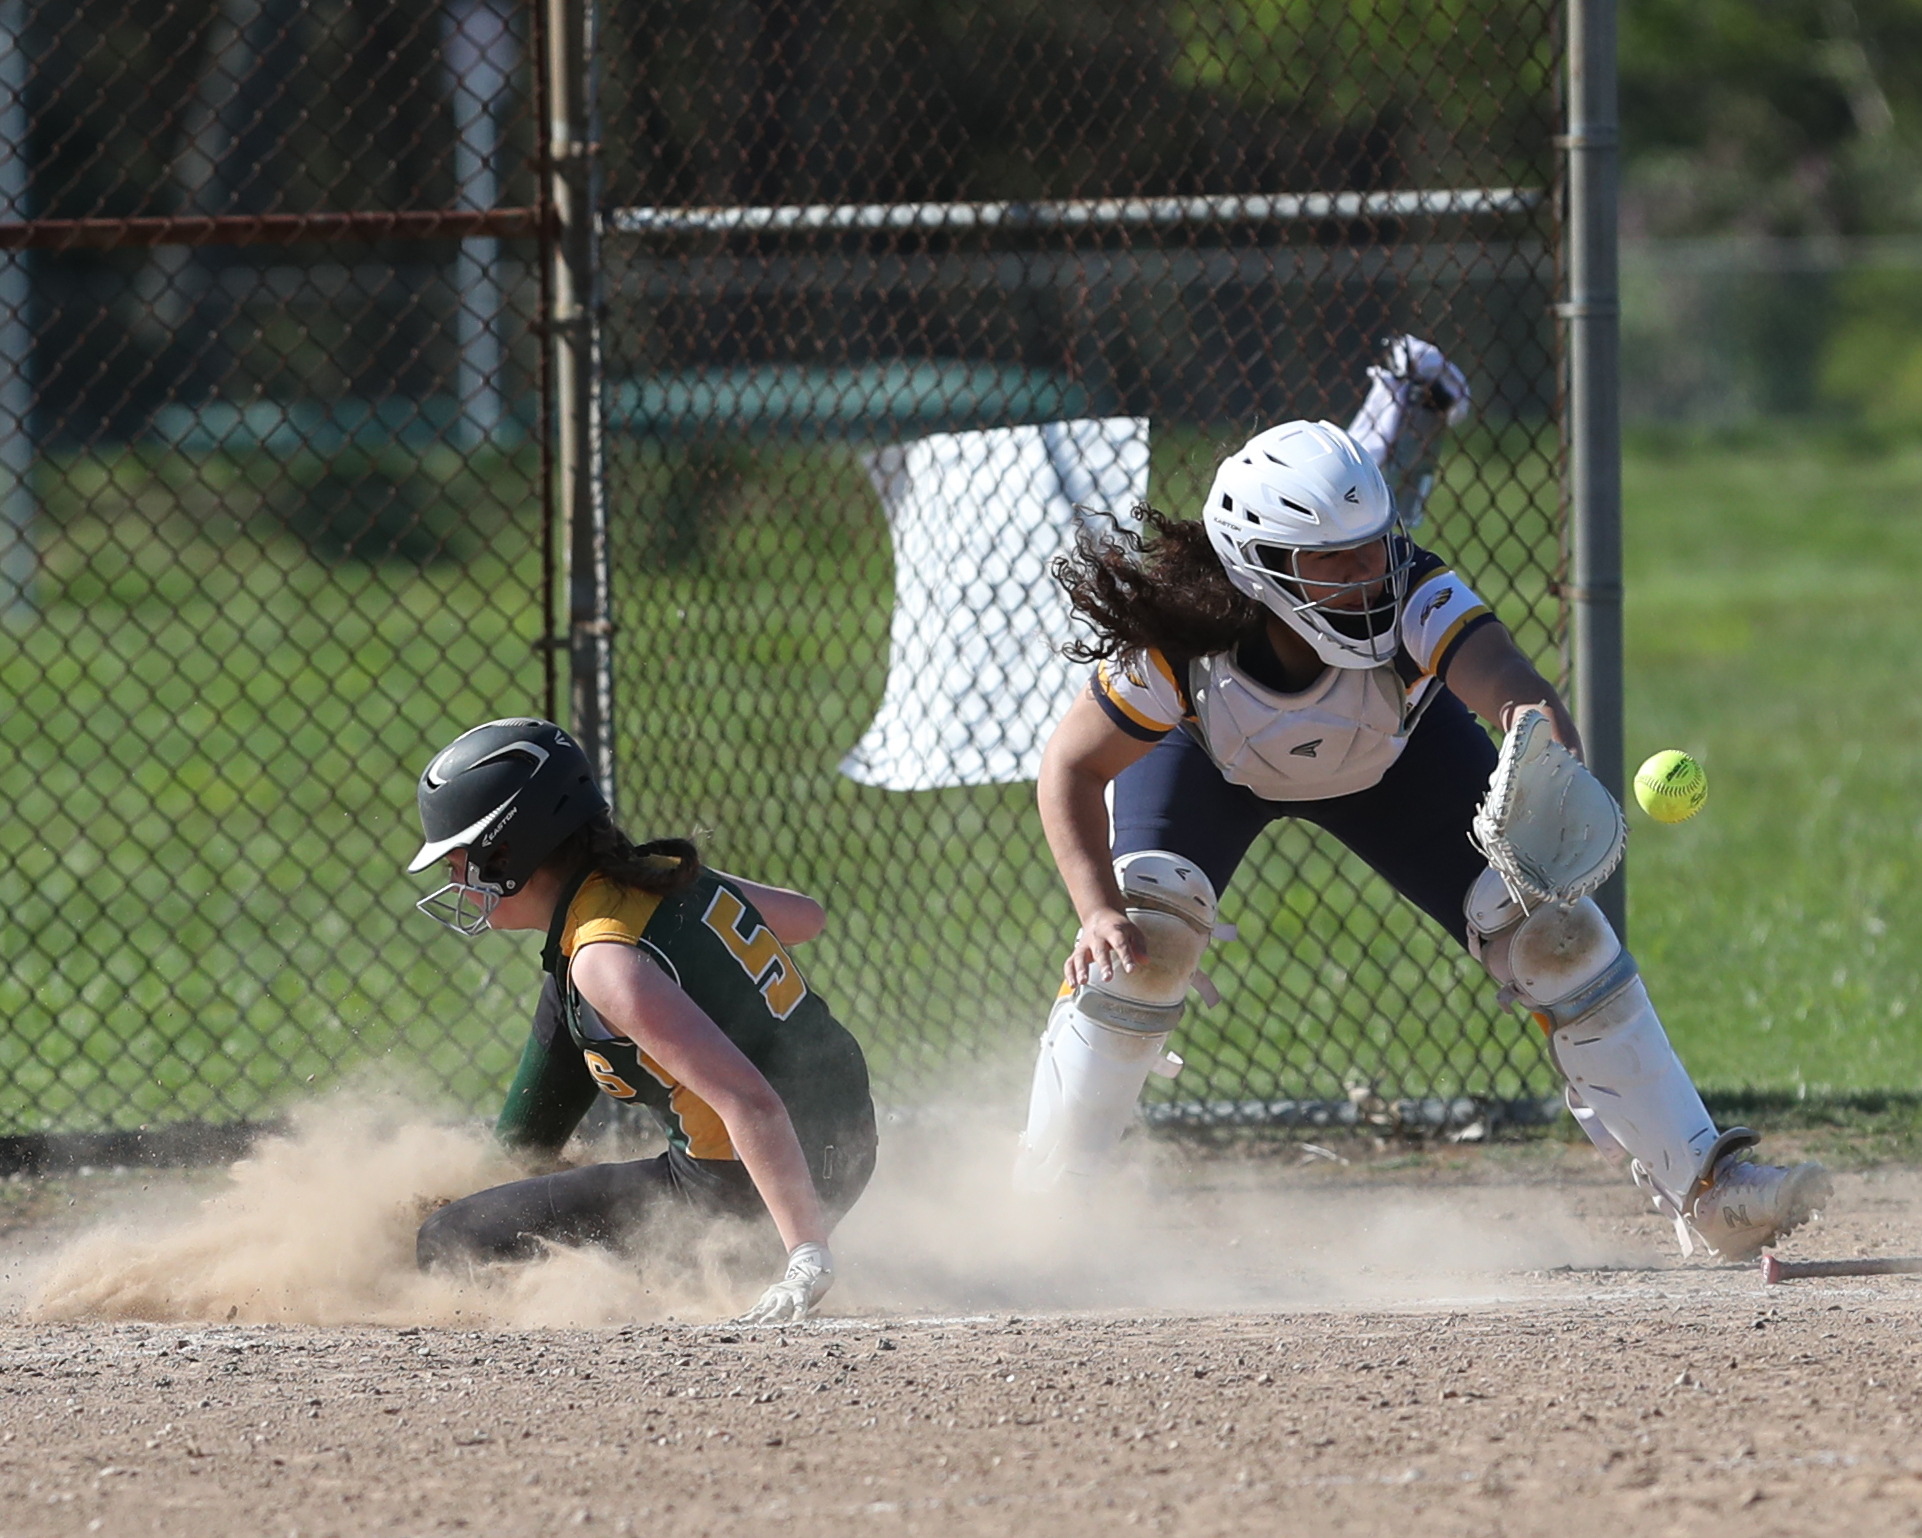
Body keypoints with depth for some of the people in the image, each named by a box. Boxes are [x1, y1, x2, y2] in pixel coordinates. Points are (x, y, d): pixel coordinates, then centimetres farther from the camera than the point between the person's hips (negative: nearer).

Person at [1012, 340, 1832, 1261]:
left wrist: (1544, 734, -83)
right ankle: (1039, 1207, -10)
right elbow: (1073, 769, -29)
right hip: (1209, 756, -1)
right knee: (1145, 936, -26)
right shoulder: (1181, 644, -40)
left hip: (1397, 752, 1)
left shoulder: (1414, 599, -41)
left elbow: (1502, 675, -59)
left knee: (1553, 931, -9)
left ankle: (1701, 1187, 0)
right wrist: (1097, 912, -42)